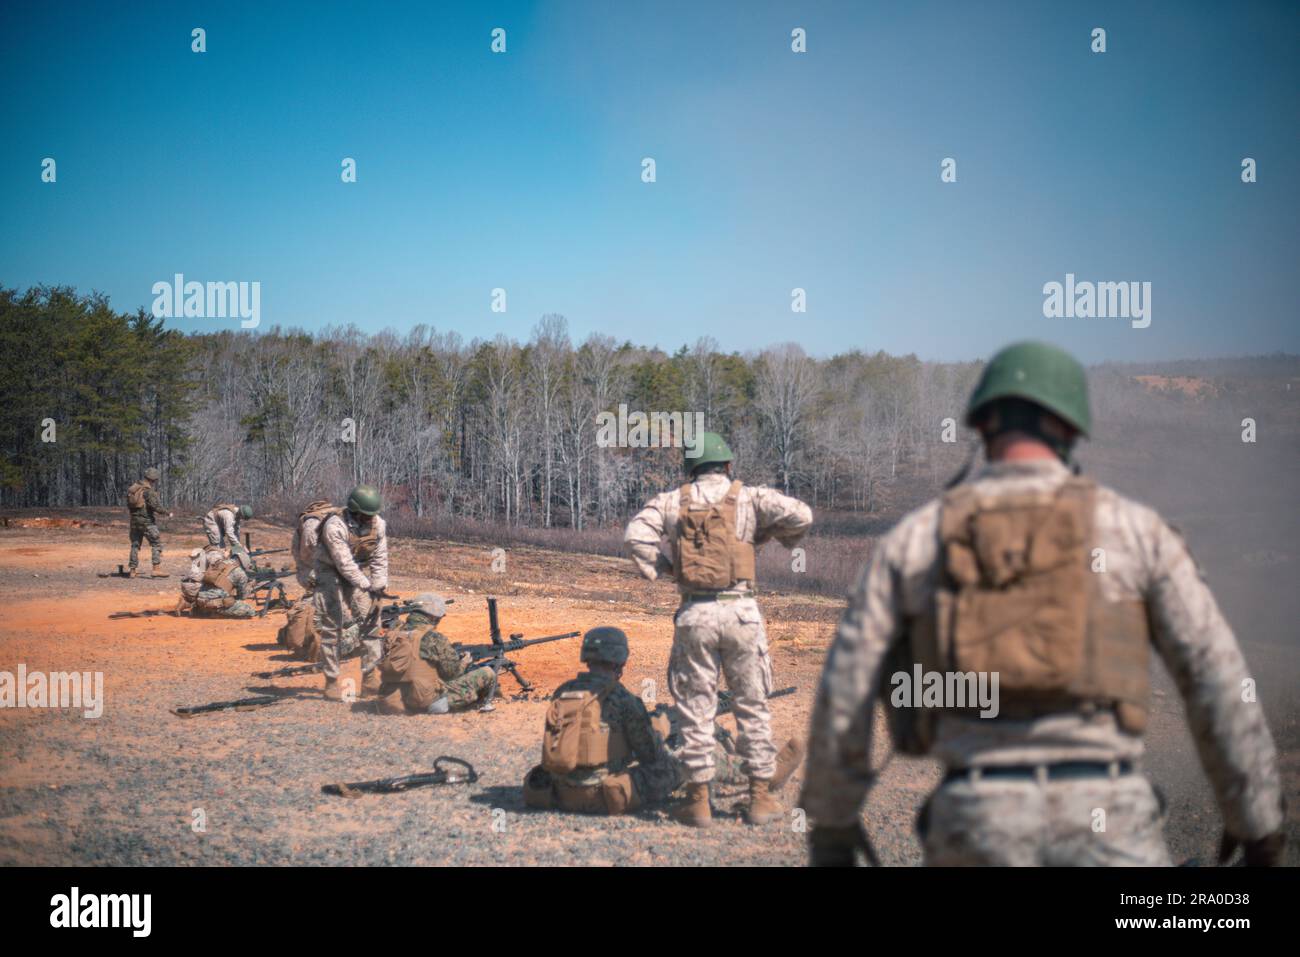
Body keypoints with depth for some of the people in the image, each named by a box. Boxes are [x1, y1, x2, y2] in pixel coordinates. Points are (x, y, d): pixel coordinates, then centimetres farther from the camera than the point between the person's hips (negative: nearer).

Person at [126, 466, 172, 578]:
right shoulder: (148, 491, -15)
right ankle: (157, 569, -12)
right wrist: (167, 513, -12)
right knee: (157, 544, -3)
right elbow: (155, 505, -21)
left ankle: (132, 570, 13)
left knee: (135, 545, 14)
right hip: (147, 521, -7)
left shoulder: (132, 489, 10)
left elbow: (128, 505, 14)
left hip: (134, 521, 7)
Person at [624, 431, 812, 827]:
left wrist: (657, 569, 7)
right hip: (740, 611, -1)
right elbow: (801, 515, -8)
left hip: (694, 615, 1)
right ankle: (760, 797, 13)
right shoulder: (749, 497, 2)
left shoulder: (671, 502, 6)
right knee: (753, 705, 10)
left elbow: (635, 535, -7)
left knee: (696, 708, 7)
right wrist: (781, 537, 12)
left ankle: (698, 800, 9)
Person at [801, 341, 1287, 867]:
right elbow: (1219, 683, 4)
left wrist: (829, 820, 19)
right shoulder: (1134, 527, 6)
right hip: (1104, 818, -1)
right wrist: (1256, 819, 14)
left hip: (977, 822, 1)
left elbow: (845, 692, 6)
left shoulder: (913, 538, 8)